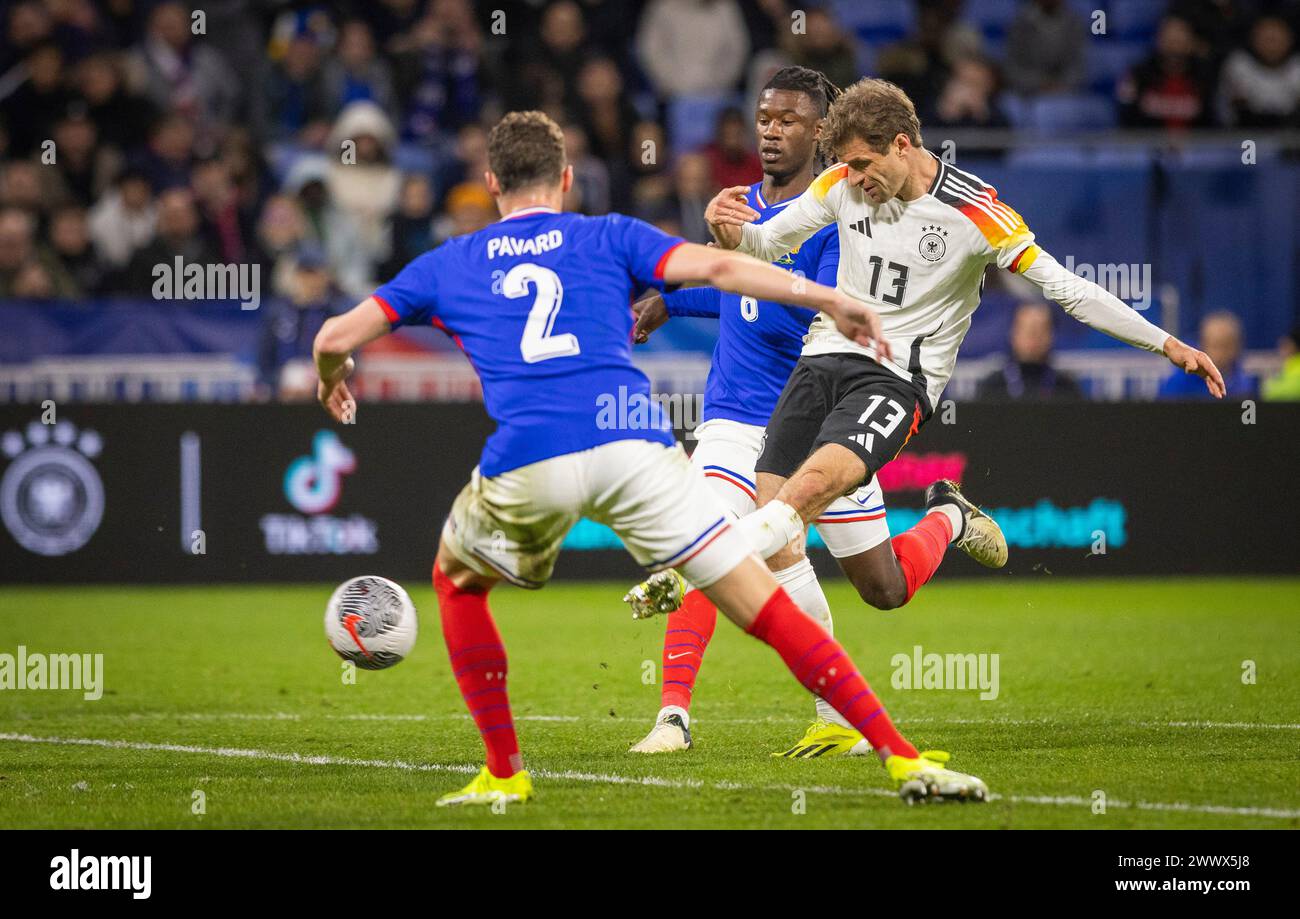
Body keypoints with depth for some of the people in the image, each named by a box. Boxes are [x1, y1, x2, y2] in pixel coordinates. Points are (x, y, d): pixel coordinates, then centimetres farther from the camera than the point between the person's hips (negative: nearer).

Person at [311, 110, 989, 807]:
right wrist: (830, 302, 6)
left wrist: (331, 382, 44)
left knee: (457, 581, 31)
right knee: (769, 610, 2)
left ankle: (504, 775, 25)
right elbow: (713, 267, 5)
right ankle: (902, 758, -8)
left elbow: (335, 338, 22)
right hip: (634, 446, 0)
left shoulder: (448, 265, 24)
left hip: (526, 463, 0)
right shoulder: (609, 237, 21)